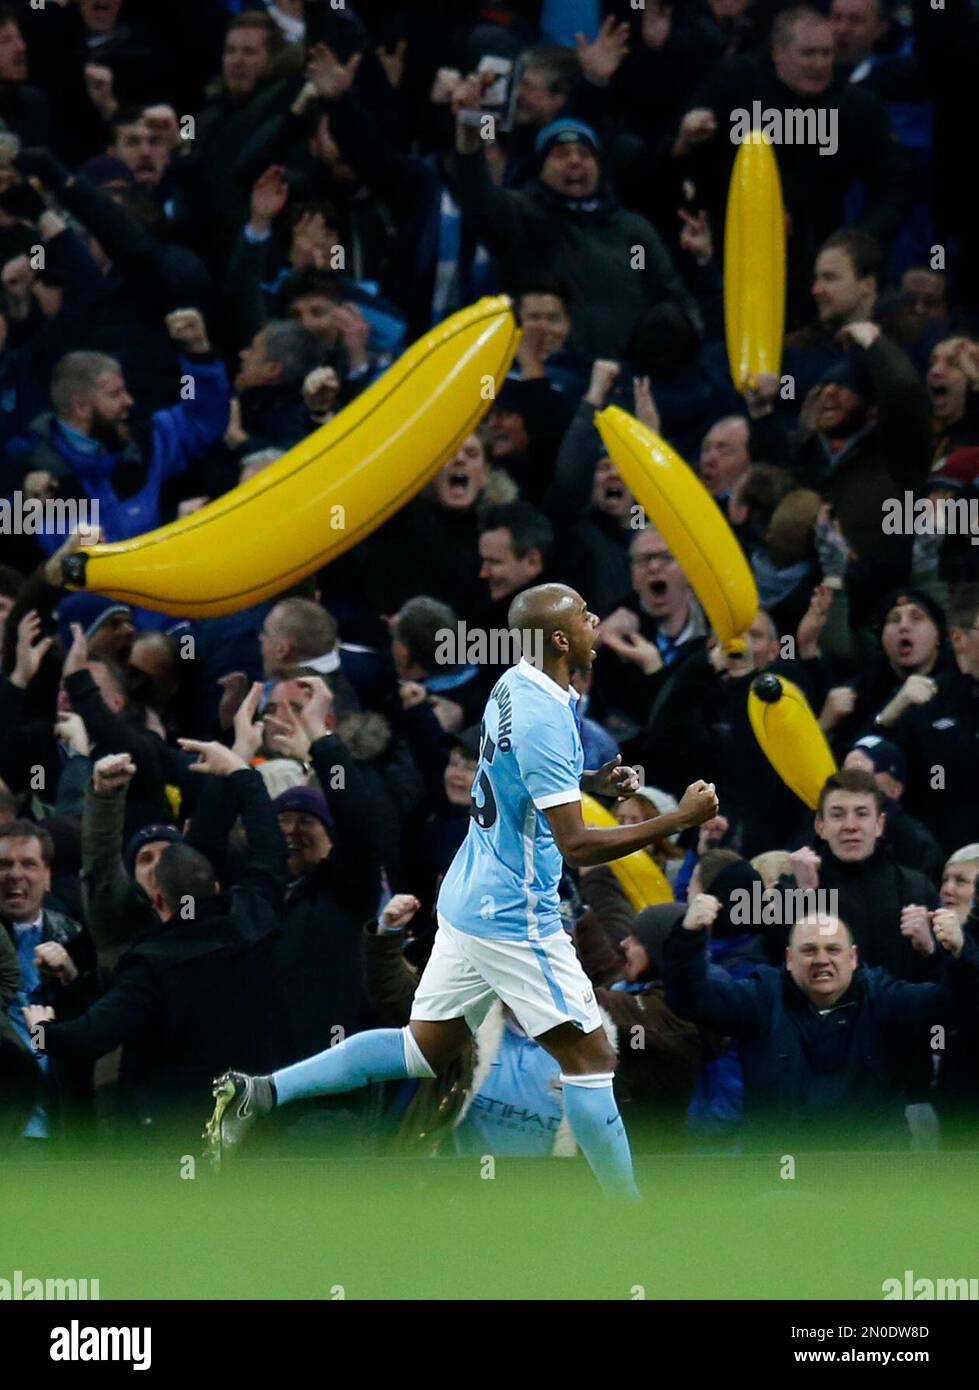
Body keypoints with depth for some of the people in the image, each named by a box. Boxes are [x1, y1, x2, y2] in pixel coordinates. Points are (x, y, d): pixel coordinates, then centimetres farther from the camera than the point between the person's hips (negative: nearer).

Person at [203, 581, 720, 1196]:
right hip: (515, 916, -9)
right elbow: (576, 845, -24)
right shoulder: (545, 717, -23)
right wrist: (678, 821, -22)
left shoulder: (516, 686, 6)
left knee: (424, 1049, 17)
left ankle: (259, 1093, 12)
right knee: (590, 1059, -3)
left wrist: (592, 781, 11)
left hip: (468, 900, 9)